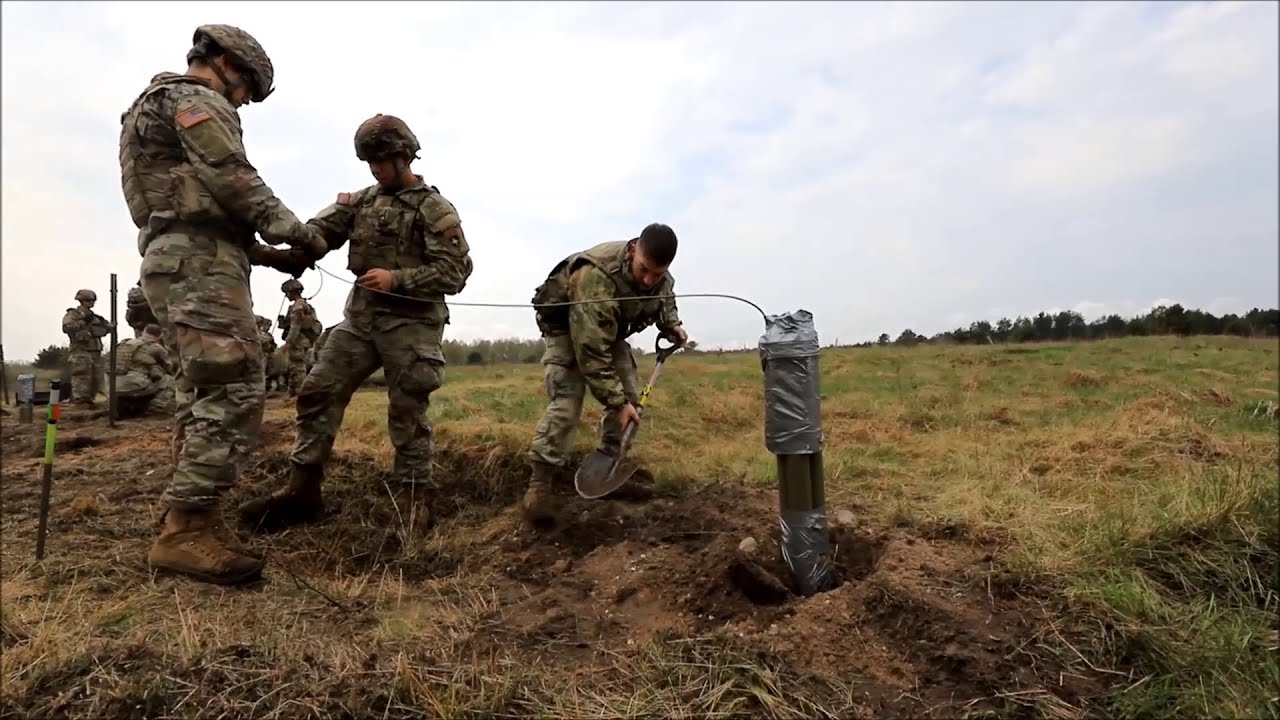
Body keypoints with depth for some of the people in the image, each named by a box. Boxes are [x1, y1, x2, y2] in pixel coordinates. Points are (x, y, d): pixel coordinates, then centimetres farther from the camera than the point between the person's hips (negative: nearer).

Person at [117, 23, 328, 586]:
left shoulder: (155, 109, 32)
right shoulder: (195, 99, 0)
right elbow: (233, 182, -14)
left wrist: (268, 254, 19)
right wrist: (295, 231, -4)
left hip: (175, 265, 11)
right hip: (201, 265, -11)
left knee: (202, 399, 8)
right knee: (233, 394, -16)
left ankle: (194, 525, 9)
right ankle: (185, 529, -18)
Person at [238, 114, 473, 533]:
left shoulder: (435, 210, -4)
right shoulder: (362, 200, 14)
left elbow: (455, 272, -11)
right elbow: (321, 230, 5)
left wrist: (397, 279, -19)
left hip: (410, 324, -6)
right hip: (359, 318, 6)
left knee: (407, 413, -1)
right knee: (318, 392, 2)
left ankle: (416, 498, 11)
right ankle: (302, 490, 11)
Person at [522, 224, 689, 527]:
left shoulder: (661, 278, -17)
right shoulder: (597, 277, -42)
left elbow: (665, 298, 11)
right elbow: (591, 351, -40)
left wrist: (671, 325, -8)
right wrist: (615, 401, -37)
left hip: (611, 328, 7)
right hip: (566, 325, -7)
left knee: (630, 395, -1)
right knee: (567, 396, -22)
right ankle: (539, 482, -17)